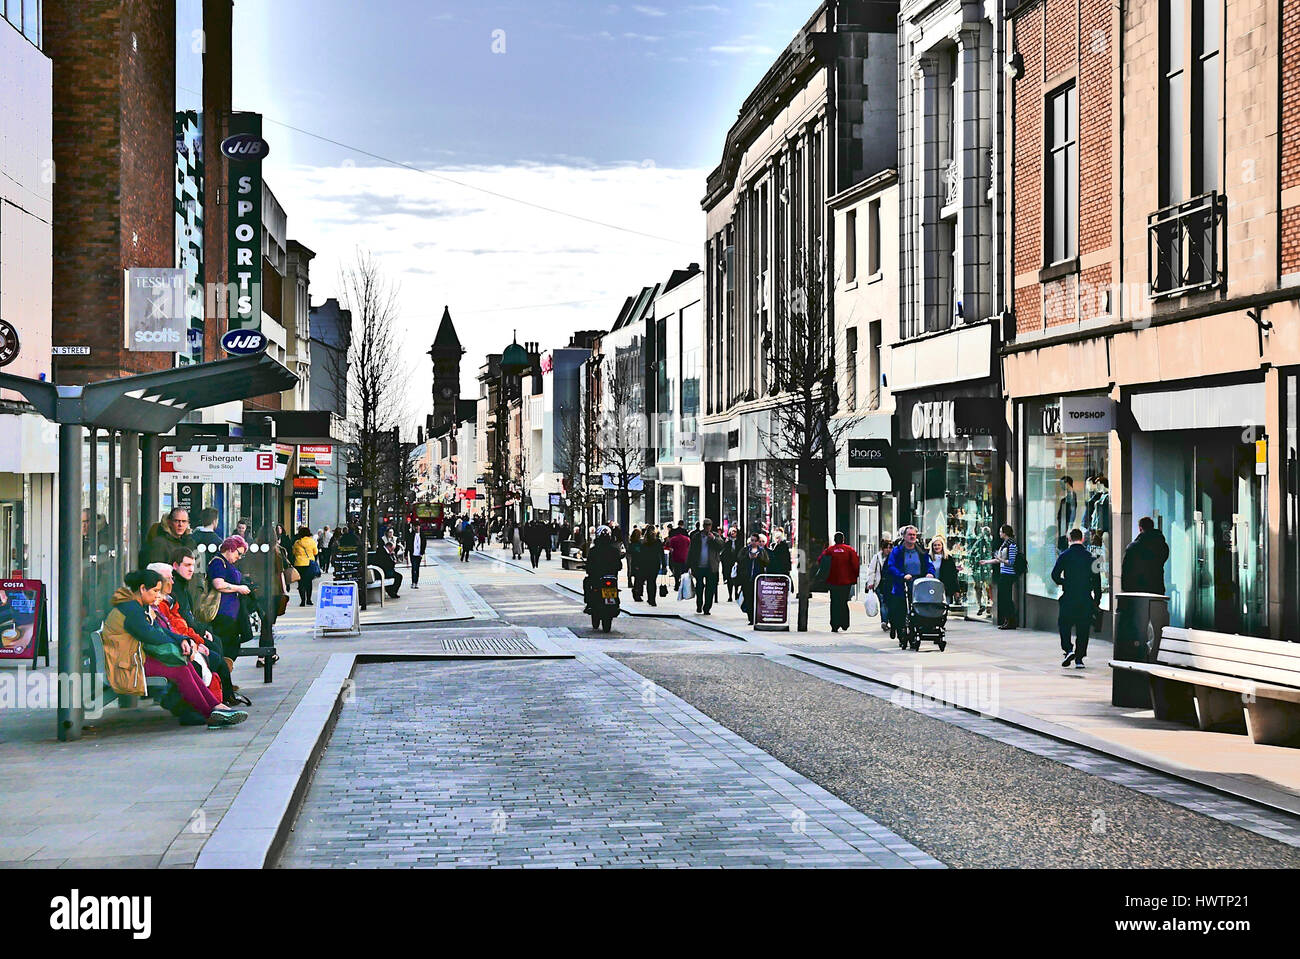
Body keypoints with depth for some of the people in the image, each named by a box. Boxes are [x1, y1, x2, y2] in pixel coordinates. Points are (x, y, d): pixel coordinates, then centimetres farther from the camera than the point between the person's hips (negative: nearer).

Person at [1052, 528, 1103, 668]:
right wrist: (1097, 598, 8)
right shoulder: (1090, 556, 2)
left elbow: (1055, 575, -6)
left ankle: (1068, 650, -10)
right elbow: (1096, 578, 2)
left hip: (1068, 598, -2)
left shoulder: (1064, 556, -3)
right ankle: (1079, 659, 6)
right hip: (1086, 599, 2)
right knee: (1083, 629, 7)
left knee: (1064, 625, 10)